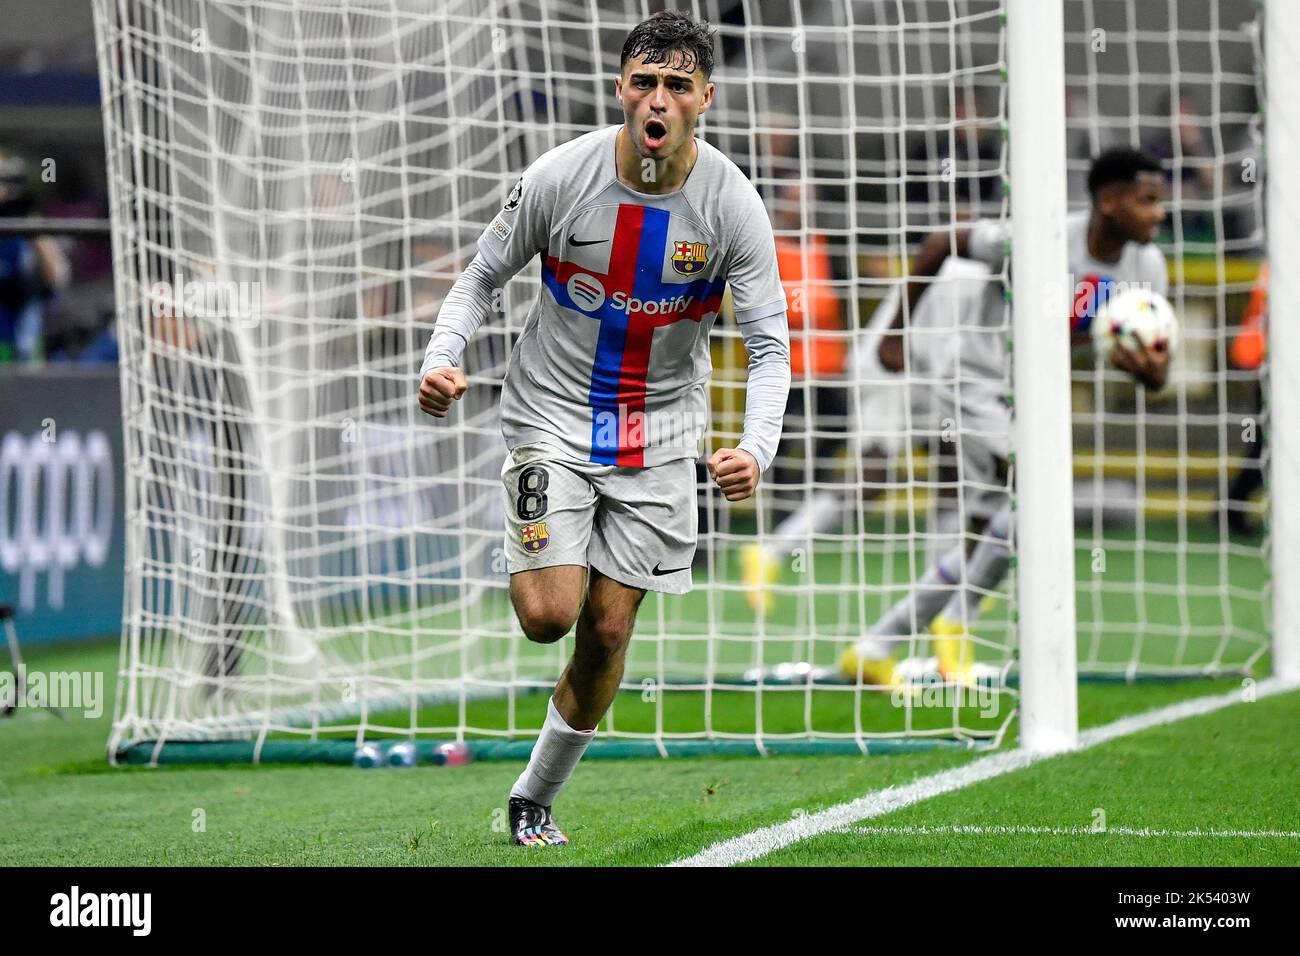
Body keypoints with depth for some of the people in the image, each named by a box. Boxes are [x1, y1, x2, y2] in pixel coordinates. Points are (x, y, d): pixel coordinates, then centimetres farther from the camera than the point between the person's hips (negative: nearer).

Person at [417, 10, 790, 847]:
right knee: (549, 614, -16)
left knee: (608, 629, 2)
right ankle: (536, 555, 22)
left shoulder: (732, 205, -13)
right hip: (552, 418, -1)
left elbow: (770, 344, -10)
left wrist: (757, 449, -27)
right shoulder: (561, 178, -15)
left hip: (661, 431, 1)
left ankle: (536, 799, 22)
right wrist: (443, 359, -18)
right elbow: (483, 276, 1)